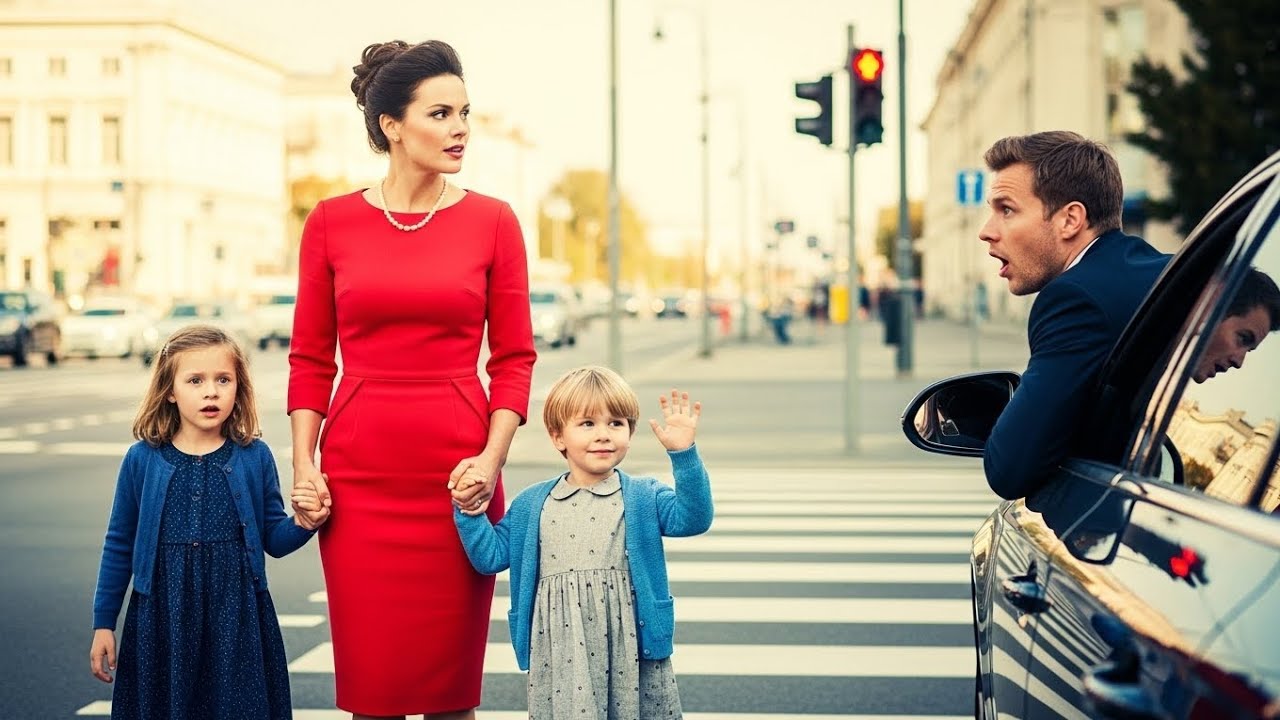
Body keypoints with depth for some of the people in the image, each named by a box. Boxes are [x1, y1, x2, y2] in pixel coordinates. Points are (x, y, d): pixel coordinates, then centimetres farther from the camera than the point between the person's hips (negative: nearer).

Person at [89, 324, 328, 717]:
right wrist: (103, 624, 8)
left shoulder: (254, 457, 0)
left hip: (237, 617, 0)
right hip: (162, 617, 0)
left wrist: (301, 524, -14)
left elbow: (273, 540, 8)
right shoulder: (142, 460, -1)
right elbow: (119, 545, 7)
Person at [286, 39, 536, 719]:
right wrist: (303, 462, -2)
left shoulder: (492, 221, 2)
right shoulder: (331, 222, 3)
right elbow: (310, 358, 7)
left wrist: (492, 458, -8)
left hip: (455, 475, 0)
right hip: (360, 475, 0)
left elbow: (513, 357, 3)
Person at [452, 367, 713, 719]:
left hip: (629, 648, -1)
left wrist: (683, 453, -18)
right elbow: (492, 556, 12)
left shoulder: (644, 497, 5)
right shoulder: (531, 505, 10)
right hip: (559, 654, 1)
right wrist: (469, 511, -1)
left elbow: (693, 518, -10)